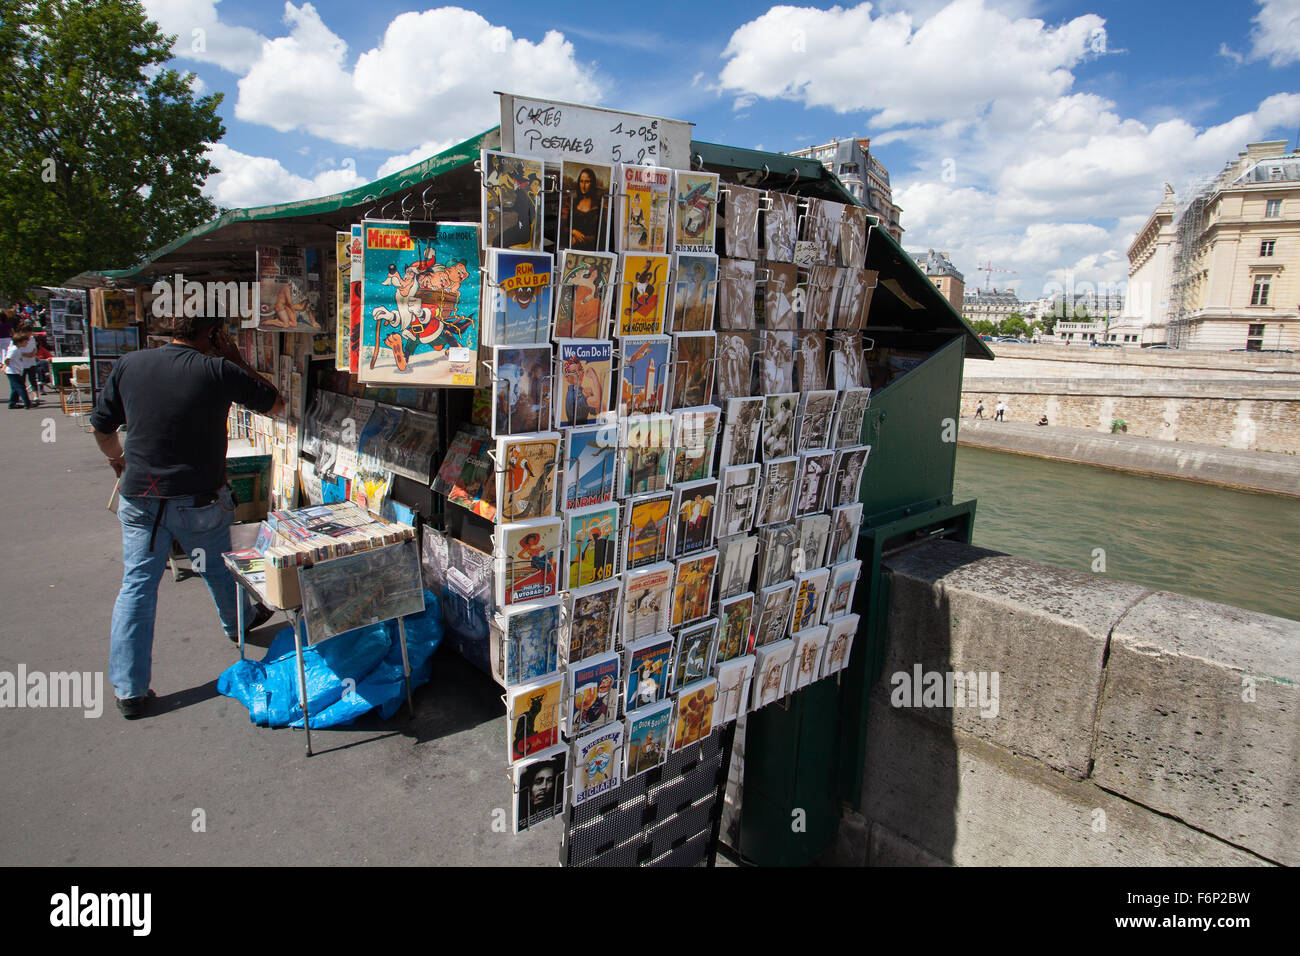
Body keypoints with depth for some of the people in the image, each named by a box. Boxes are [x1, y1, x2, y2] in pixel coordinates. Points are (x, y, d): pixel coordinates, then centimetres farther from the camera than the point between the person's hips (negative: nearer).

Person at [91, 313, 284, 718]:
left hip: (141, 499, 2)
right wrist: (237, 361, 5)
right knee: (218, 570, 22)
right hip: (201, 500, -2)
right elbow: (275, 405, 1)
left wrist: (118, 461, 29)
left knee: (137, 586, 8)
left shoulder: (128, 365, -1)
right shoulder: (219, 371, -13)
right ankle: (237, 623, 49)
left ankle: (130, 690, 11)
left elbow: (102, 427, 10)